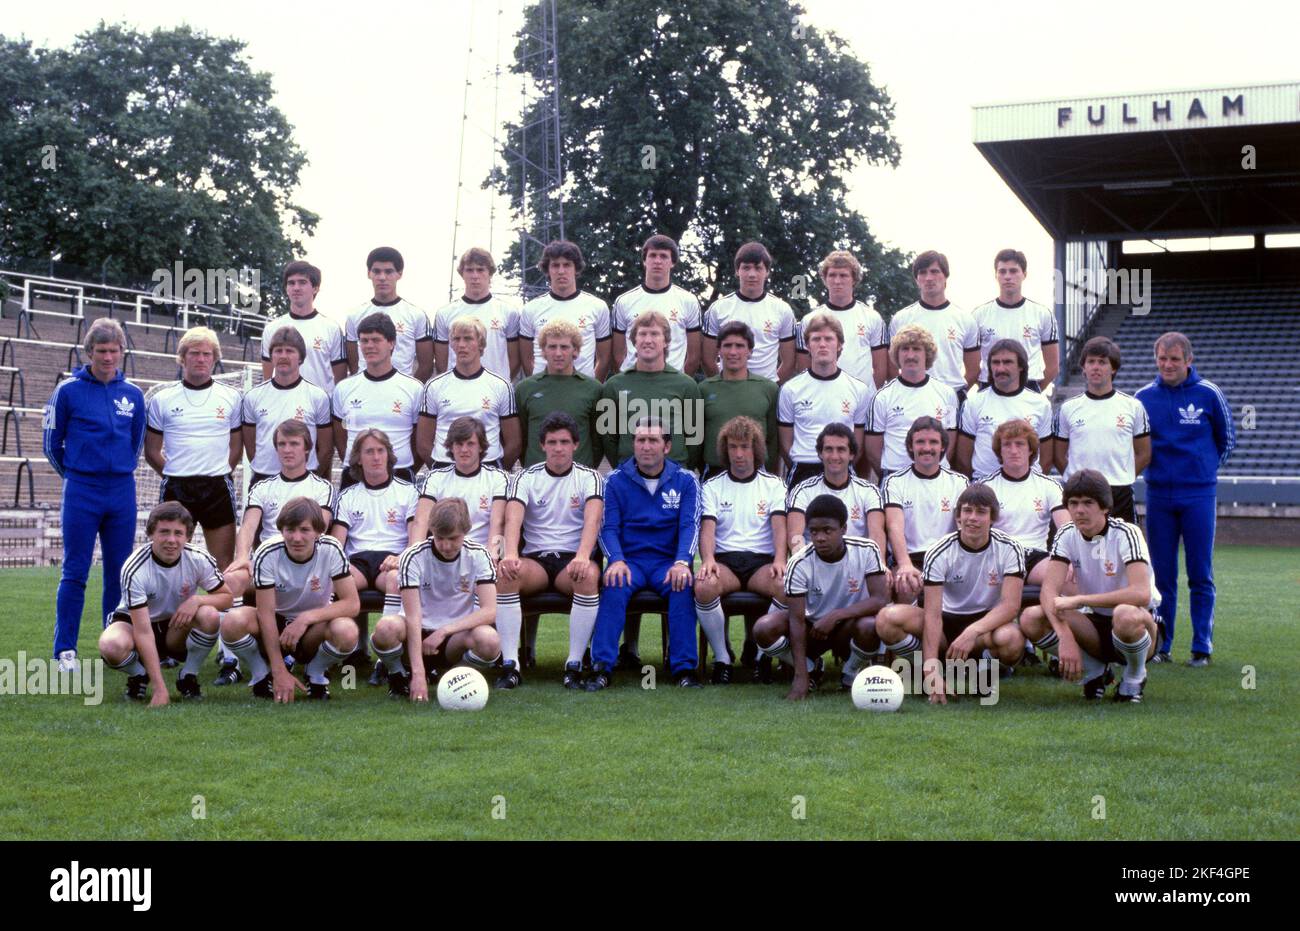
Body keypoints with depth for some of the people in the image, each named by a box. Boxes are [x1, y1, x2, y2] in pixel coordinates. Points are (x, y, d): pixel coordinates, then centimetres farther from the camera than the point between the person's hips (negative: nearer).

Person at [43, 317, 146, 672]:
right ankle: (65, 650, 2)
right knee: (74, 573, -3)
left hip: (122, 492, 3)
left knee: (119, 574, 7)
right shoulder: (68, 390, -3)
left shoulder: (133, 394, 7)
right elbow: (52, 443, 6)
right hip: (81, 493, -3)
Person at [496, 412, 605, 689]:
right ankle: (510, 665, -31)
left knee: (589, 576, -36)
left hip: (573, 559, -1)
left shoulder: (590, 477, 5)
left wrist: (583, 556, -34)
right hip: (534, 558, 1)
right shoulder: (525, 478, 7)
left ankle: (575, 664, -30)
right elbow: (513, 518, -11)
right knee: (504, 574, -31)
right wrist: (511, 554, -32)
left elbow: (593, 519, -13)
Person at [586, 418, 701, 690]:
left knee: (683, 586, -32)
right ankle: (602, 667, -34)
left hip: (667, 562, 0)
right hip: (629, 560, 0)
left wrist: (682, 563, -21)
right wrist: (616, 561, -21)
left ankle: (684, 668, -29)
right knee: (615, 585, -33)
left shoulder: (685, 481, 8)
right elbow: (608, 527, 0)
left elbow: (690, 525, -2)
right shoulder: (615, 480, 7)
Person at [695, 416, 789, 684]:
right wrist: (707, 560, -20)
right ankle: (722, 658, -18)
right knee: (704, 585, -36)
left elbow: (779, 525, 0)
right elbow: (707, 528, 1)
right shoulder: (712, 486, 15)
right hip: (725, 560, 0)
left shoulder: (773, 485, 14)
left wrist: (780, 560, -20)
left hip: (762, 560, 0)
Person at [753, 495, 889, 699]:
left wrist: (835, 616, -32)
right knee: (764, 628, -27)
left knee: (870, 625, -37)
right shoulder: (800, 564, -18)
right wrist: (801, 677, -28)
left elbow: (881, 600, -22)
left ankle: (851, 675, -2)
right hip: (813, 628, 1)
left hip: (849, 628, -1)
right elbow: (797, 620, -21)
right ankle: (811, 669, 4)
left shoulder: (866, 551, -17)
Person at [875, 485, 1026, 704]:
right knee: (888, 618, -27)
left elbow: (1011, 604, -20)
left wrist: (973, 632, -38)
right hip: (948, 622, 1)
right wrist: (931, 668, -33)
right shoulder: (939, 553, -13)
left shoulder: (1009, 550, -11)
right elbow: (932, 614, -20)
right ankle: (929, 676, -4)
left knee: (1010, 637, -40)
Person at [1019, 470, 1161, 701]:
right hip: (1094, 624, 5)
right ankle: (1095, 672, 3)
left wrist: (1078, 600, -32)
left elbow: (1141, 594, -33)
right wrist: (1065, 635, -34)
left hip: (1138, 619, -4)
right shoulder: (1067, 535, -4)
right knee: (1031, 619, -21)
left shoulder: (1126, 534, -18)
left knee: (1126, 615, -41)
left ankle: (1134, 678, -7)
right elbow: (1049, 591, -16)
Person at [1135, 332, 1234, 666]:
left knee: (1201, 576, 0)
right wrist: (1156, 467, 5)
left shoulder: (1209, 394, -2)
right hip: (1159, 495, 2)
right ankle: (1161, 646, 14)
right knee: (1162, 575, 6)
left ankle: (1202, 648, 7)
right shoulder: (1143, 397, 3)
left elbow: (1227, 439, 11)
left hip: (1199, 496, -2)